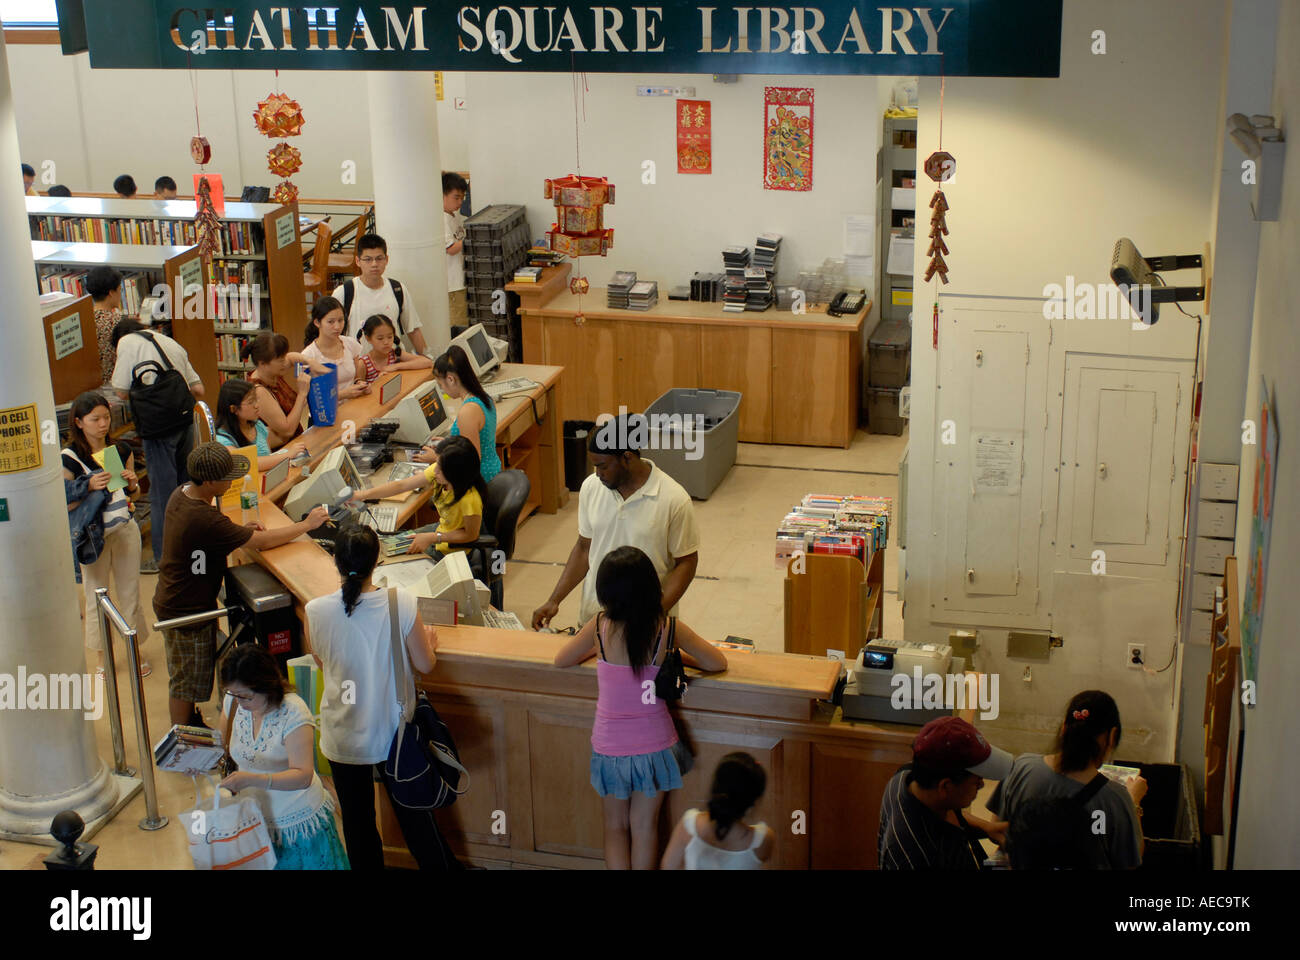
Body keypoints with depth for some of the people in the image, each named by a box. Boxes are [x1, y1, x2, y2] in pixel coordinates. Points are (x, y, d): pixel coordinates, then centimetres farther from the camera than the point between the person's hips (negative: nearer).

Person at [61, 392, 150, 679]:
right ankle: (103, 656, 23)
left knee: (130, 593, 10)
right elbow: (65, 504, -10)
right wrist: (90, 486, -25)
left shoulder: (122, 450, 3)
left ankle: (136, 650, 25)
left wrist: (132, 484, -8)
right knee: (96, 597, 8)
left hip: (125, 529, 3)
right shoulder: (70, 458, -10)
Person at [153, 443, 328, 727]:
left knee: (184, 678, 27)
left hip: (171, 600, 9)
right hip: (188, 612, -9)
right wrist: (307, 524, -13)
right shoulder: (204, 519, -35)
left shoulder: (180, 495, -5)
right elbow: (263, 542, -26)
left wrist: (241, 531, -2)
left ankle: (192, 723, 45)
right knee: (187, 683, 10)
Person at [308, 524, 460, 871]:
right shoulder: (400, 602, -19)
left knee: (357, 820, 19)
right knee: (414, 815, 20)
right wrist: (428, 641, 13)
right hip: (394, 731, 0)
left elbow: (321, 662, 2)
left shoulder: (317, 611, -18)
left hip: (344, 736, 0)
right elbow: (424, 664, -8)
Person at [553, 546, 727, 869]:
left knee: (616, 827, 18)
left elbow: (561, 660, 2)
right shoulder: (669, 629, -15)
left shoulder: (600, 628, -16)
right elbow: (717, 662, -2)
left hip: (610, 746, 0)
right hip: (654, 743, 0)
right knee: (644, 828, 17)